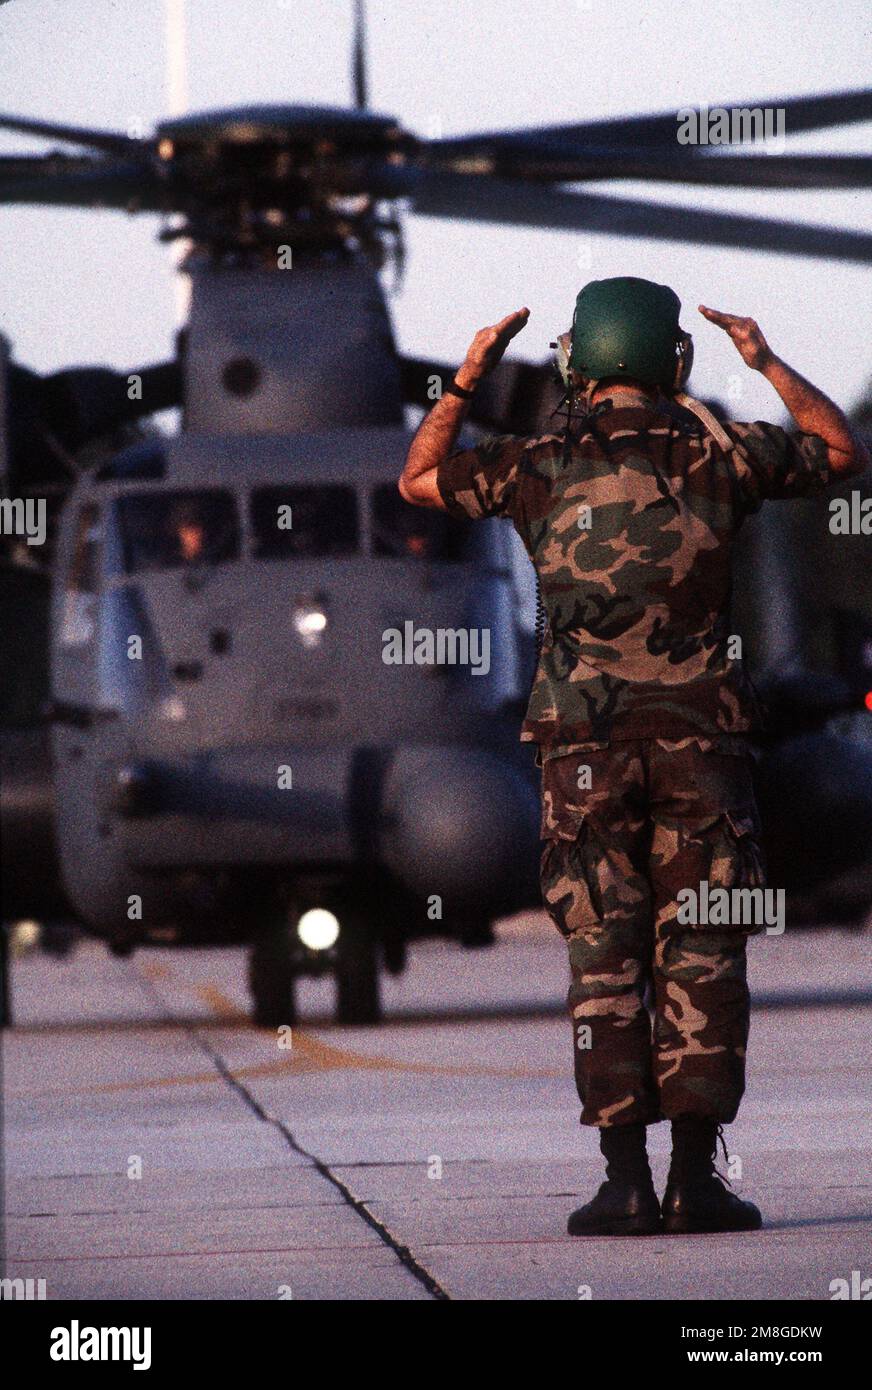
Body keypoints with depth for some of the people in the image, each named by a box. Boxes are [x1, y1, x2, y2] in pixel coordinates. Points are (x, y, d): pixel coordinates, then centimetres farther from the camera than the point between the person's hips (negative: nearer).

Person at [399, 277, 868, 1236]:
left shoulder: (540, 468, 1)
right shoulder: (718, 455, 1)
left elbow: (417, 478, 18)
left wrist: (466, 380, 24)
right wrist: (769, 365, 25)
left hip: (585, 745, 0)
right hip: (701, 734, 0)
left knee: (603, 963, 3)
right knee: (700, 960, 3)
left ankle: (625, 1181, -2)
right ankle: (695, 1177, -1)